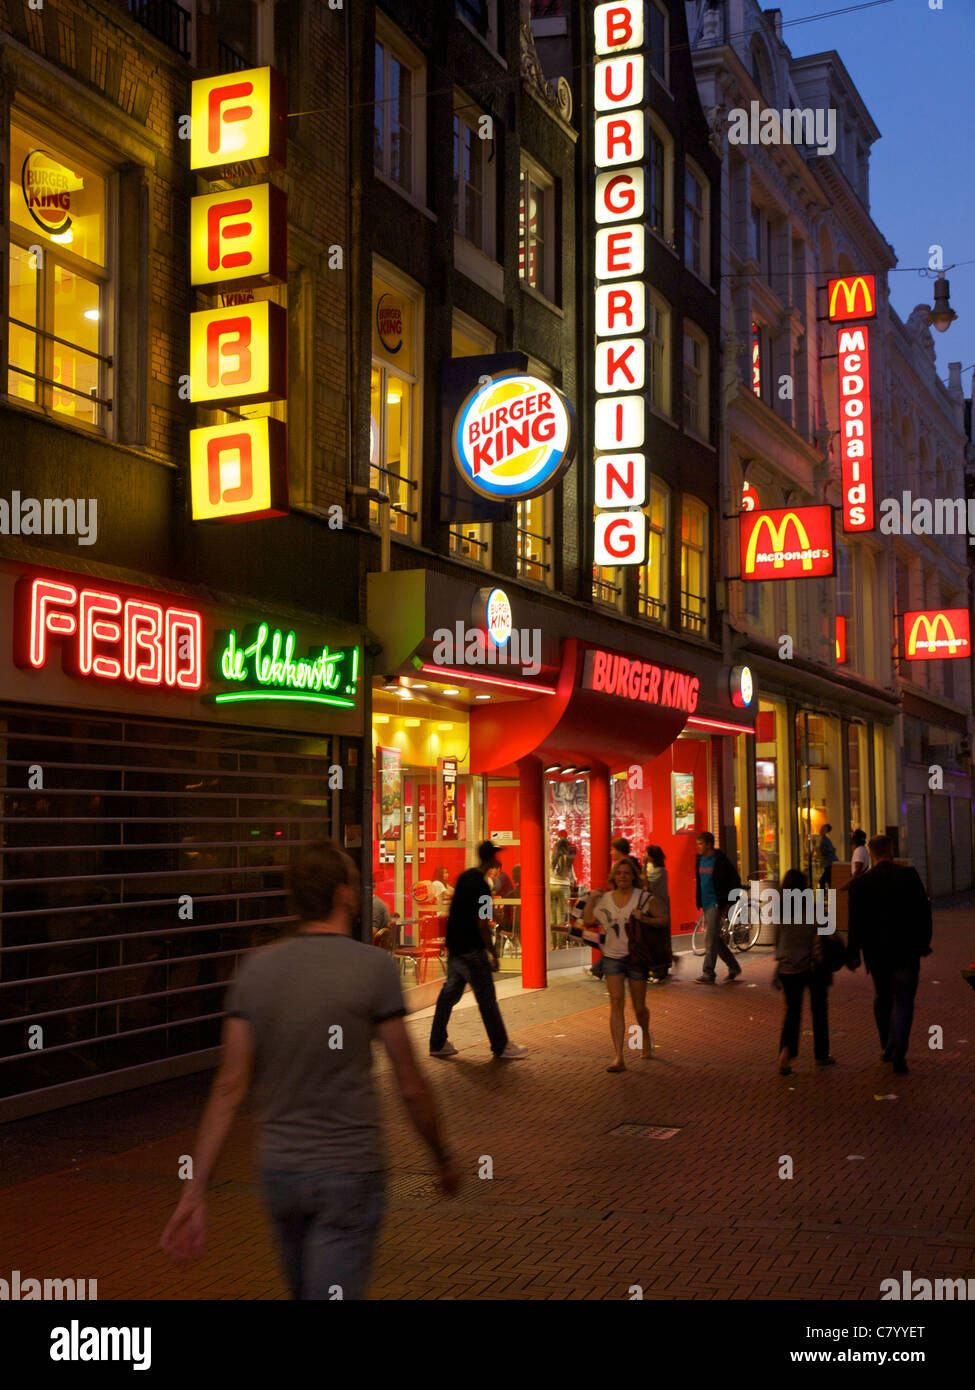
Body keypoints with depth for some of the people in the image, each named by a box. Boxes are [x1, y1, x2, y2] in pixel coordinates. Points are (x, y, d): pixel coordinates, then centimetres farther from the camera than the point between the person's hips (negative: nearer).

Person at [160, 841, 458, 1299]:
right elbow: (410, 1087, -8)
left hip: (277, 1171, 5)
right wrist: (443, 1159, 9)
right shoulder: (374, 966, -13)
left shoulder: (256, 968, -1)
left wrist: (194, 1192, 0)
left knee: (304, 1291, 23)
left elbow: (229, 1087, -4)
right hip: (348, 1174, -5)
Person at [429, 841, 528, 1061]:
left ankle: (437, 1044, 19)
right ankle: (501, 1047, 8)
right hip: (471, 950, -9)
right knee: (486, 997, 0)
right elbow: (482, 924, -18)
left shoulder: (465, 876, 8)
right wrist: (493, 953, -13)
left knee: (450, 992, 14)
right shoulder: (481, 885, -18)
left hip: (454, 946, 9)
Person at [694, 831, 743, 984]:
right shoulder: (699, 859, 10)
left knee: (712, 939, -9)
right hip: (705, 904, 8)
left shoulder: (720, 860, -11)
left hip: (716, 904, -8)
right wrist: (699, 901, 17)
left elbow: (736, 881, -7)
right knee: (715, 939, 12)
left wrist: (729, 902, -9)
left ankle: (708, 973, -7)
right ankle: (734, 967, 25)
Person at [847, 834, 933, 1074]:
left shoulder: (859, 883, -6)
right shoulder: (909, 875, -6)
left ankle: (887, 1048, 26)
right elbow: (924, 911, -3)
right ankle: (898, 1053, -8)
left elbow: (856, 922, -4)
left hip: (876, 952, 1)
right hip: (906, 951, -1)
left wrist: (853, 953, 4)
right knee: (903, 1002, 3)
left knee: (882, 999, 20)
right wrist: (924, 943, 6)